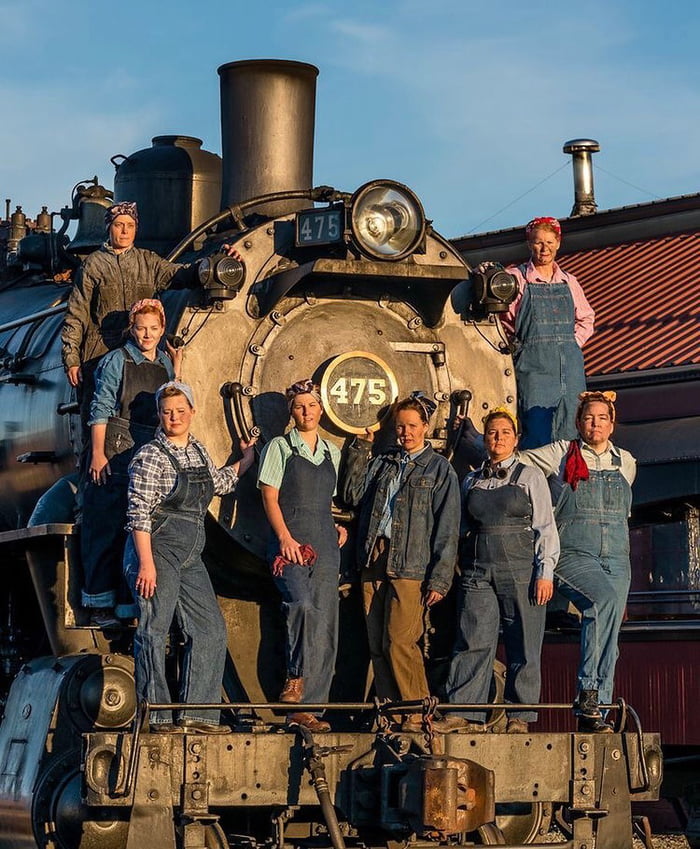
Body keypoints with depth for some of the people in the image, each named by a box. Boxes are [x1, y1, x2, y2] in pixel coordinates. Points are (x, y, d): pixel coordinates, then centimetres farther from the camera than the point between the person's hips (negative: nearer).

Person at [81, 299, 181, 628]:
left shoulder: (165, 363, 13)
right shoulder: (117, 360, -3)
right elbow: (100, 410, -7)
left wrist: (177, 370, 6)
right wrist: (98, 454, -14)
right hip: (116, 450, -5)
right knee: (109, 525, -4)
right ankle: (101, 604, 0)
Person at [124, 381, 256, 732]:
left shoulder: (198, 451, 14)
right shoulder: (151, 456, -10)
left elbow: (218, 483, 36)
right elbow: (139, 512, -15)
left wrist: (244, 462, 34)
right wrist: (146, 563, -21)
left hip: (190, 557, 8)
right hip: (156, 550, -8)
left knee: (210, 629, 5)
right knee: (154, 631, -4)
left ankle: (197, 712, 9)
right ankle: (156, 714, 0)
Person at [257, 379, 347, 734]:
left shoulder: (332, 454, 19)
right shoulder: (280, 447, 5)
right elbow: (270, 497, -3)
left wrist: (338, 527, 8)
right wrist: (285, 537, -15)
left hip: (324, 545, 5)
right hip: (290, 541, -5)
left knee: (323, 626, -1)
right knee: (302, 604, -30)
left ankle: (306, 708, 2)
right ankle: (296, 679, -18)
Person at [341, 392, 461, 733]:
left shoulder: (439, 468, 4)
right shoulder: (383, 462, 18)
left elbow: (447, 529, -1)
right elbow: (353, 494, 10)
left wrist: (439, 579, -8)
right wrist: (360, 449, 7)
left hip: (409, 565, -5)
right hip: (374, 561, 5)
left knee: (399, 642, -13)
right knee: (378, 644, 2)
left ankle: (419, 715, -4)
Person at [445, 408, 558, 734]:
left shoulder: (530, 477, 7)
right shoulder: (471, 481, 17)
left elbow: (545, 528, 3)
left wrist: (545, 573, -6)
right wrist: (460, 566, 8)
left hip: (521, 570, -2)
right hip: (478, 570, 3)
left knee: (523, 646, -3)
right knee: (473, 642, -6)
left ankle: (519, 716, 2)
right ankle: (465, 714, -8)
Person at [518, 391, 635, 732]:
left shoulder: (626, 463, 17)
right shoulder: (562, 455, 5)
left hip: (616, 560, 5)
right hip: (573, 555, -5)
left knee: (609, 641, -2)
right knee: (605, 600, -33)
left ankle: (594, 714, 3)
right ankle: (588, 692, -30)